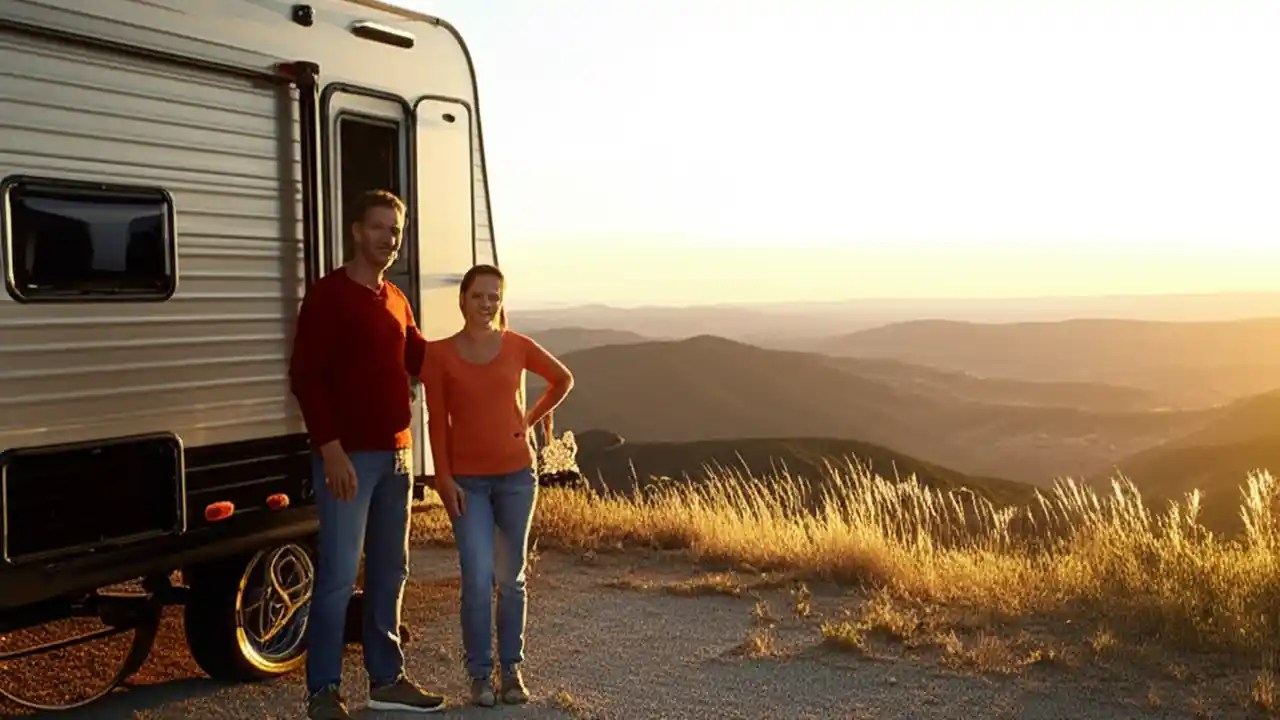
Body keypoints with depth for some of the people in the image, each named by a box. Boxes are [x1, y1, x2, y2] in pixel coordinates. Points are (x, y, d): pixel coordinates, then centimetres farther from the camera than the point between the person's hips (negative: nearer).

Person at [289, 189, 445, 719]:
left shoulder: (395, 299, 14)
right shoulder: (328, 295, -8)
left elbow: (421, 357, 27)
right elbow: (304, 377, -14)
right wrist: (331, 448, -20)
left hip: (395, 455, 8)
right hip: (348, 456, -8)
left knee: (390, 572, 13)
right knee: (338, 575, -5)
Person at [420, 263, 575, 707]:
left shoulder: (517, 346, 0)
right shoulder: (439, 354, -4)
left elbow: (563, 379, 15)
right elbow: (437, 420, -3)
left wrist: (532, 420, 9)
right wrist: (444, 477, -8)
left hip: (516, 475, 2)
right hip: (467, 481, -2)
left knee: (511, 578, 8)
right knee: (478, 578, -8)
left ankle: (512, 670, 19)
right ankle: (480, 674, 6)